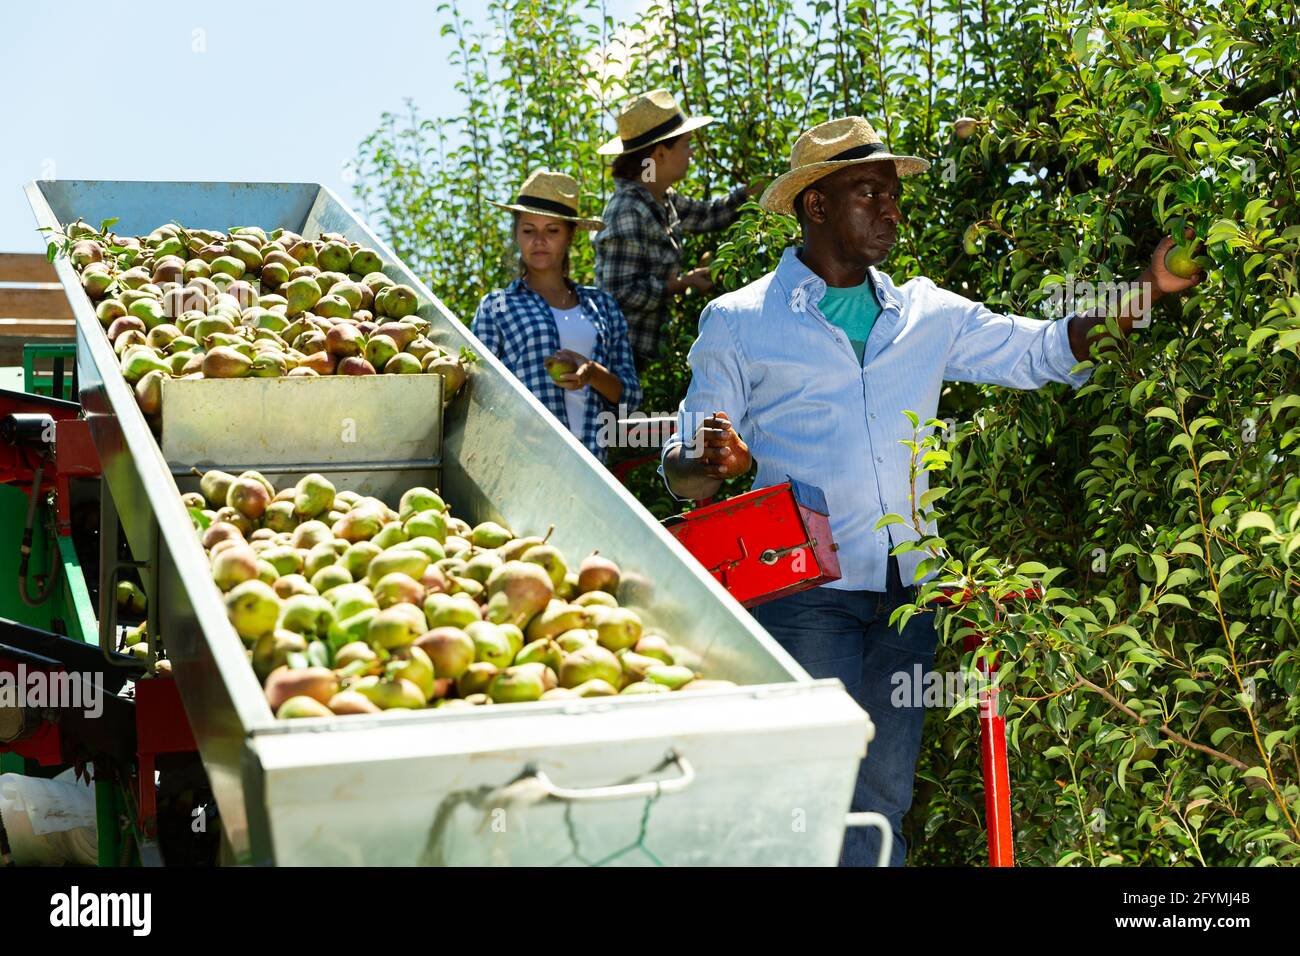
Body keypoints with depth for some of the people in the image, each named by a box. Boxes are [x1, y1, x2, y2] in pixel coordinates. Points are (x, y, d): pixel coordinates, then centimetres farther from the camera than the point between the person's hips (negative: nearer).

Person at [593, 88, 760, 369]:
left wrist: (754, 189, 14)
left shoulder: (662, 201, 8)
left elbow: (707, 215, 23)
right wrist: (681, 284, -18)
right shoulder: (628, 213, -22)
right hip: (625, 353, -10)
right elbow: (619, 291, -26)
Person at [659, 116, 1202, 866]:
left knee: (884, 796, 9)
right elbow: (683, 466, 3)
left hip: (907, 588, 4)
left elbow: (1041, 350, 13)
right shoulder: (738, 321, 3)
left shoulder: (927, 314, 15)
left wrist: (1147, 294, -1)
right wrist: (716, 463, -21)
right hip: (803, 588, -4)